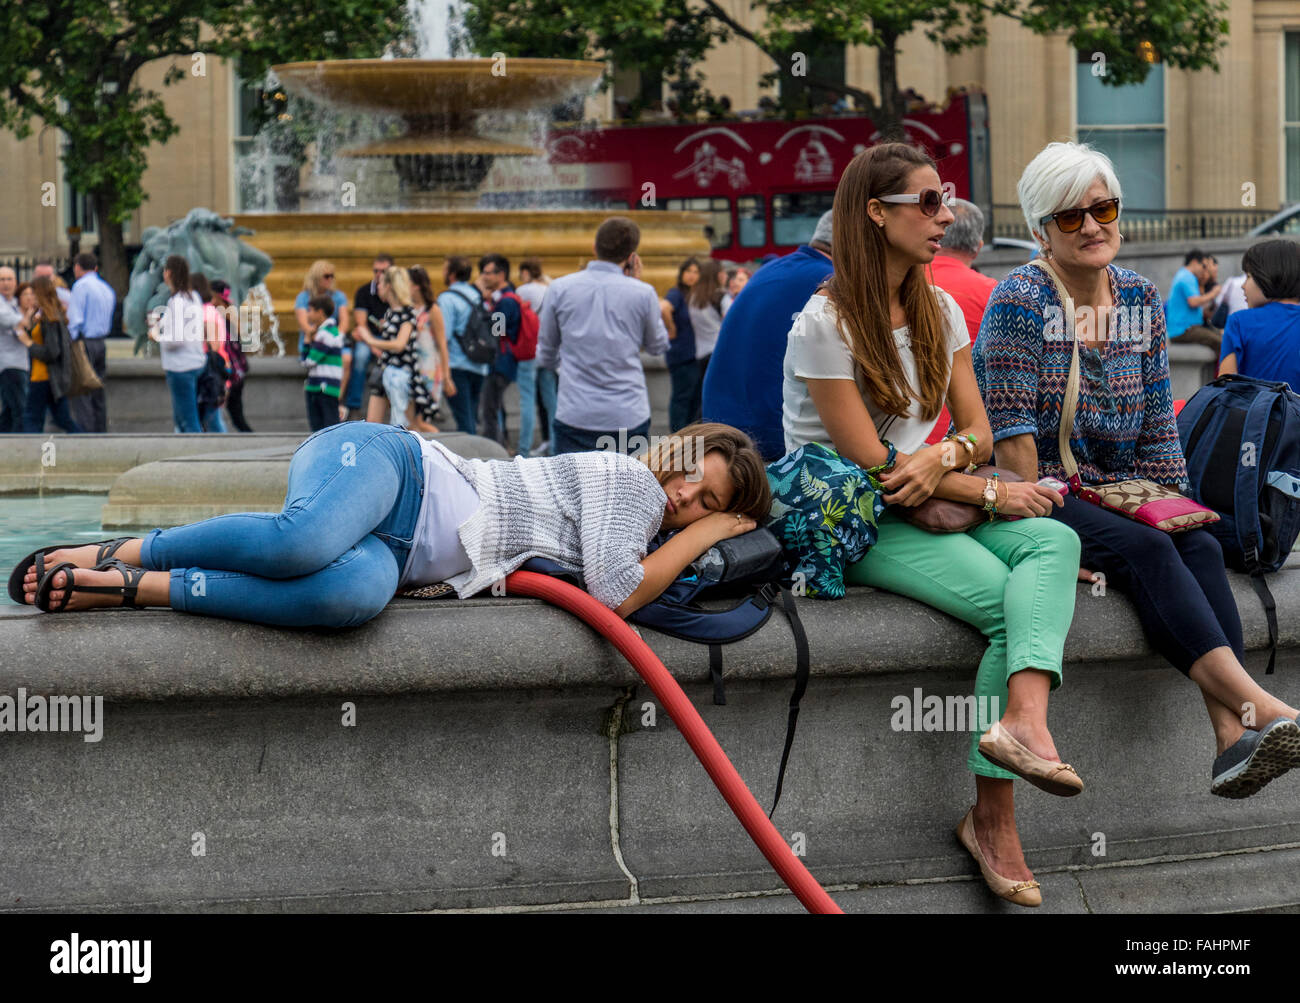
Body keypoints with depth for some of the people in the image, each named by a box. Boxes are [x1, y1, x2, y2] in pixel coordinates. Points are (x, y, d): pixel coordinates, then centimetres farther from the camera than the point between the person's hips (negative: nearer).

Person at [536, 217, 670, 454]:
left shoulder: (560, 289, 0)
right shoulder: (642, 294, -4)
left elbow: (545, 358, 10)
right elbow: (658, 345, 15)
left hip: (573, 417, 1)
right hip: (629, 418, 0)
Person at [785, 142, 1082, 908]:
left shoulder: (939, 311, 12)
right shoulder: (826, 324, -11)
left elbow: (979, 431, 9)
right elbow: (870, 462, -14)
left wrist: (944, 456, -16)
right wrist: (988, 492, -14)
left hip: (929, 506, 7)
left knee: (1055, 542, -25)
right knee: (1007, 598, -28)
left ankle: (1023, 720, -46)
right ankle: (994, 819, -31)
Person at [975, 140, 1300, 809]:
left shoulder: (1142, 300, 11)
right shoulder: (1020, 301, -7)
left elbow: (1158, 425, 14)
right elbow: (1011, 429, -12)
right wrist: (1046, 536, -17)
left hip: (1119, 492, 5)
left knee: (1201, 546, -25)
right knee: (1147, 551, -31)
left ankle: (1233, 737, -43)